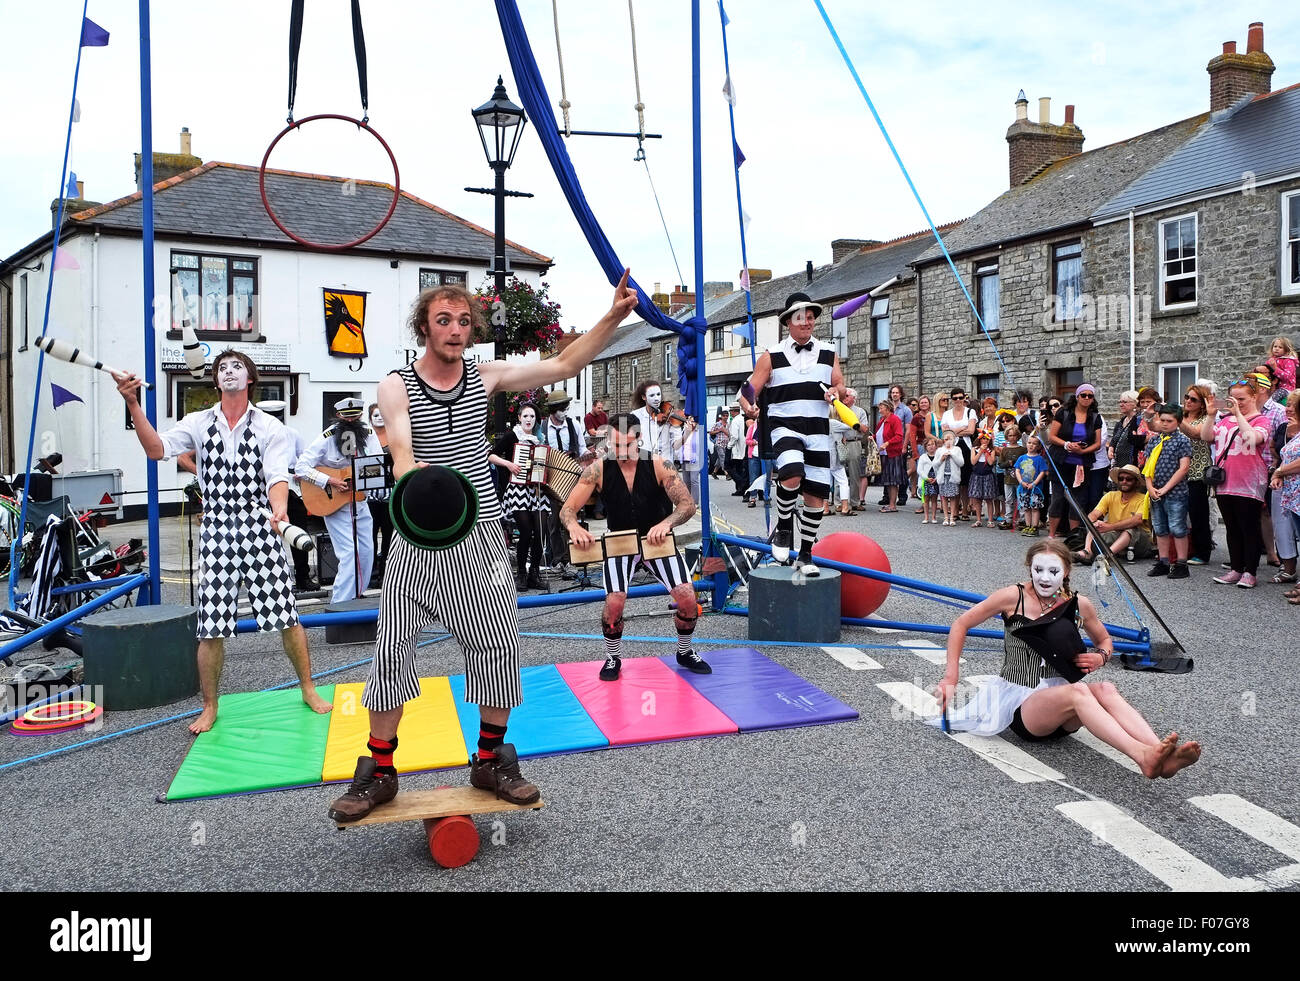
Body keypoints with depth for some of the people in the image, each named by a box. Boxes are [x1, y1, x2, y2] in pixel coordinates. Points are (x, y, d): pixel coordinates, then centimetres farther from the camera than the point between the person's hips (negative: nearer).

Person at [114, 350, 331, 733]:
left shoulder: (270, 427, 2)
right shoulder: (199, 423, 8)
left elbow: (277, 476, -9)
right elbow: (157, 449, -5)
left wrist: (279, 510, -29)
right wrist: (133, 405, -17)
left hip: (260, 529, -1)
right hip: (216, 533, 2)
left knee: (286, 617, 1)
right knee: (211, 628, 2)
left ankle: (308, 689, 20)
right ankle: (210, 707, 19)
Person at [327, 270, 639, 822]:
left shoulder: (485, 377, 6)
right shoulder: (397, 386, -2)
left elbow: (564, 365, 3)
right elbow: (402, 454, -17)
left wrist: (614, 316, -7)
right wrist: (415, 474, -41)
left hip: (480, 536, 2)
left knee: (498, 649, 2)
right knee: (392, 647, -2)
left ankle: (491, 761, 20)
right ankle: (378, 771, 14)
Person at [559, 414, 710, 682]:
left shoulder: (658, 465, -17)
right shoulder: (599, 470, -16)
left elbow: (688, 504, -21)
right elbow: (567, 509, -17)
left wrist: (666, 523, -42)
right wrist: (574, 526, -41)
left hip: (657, 539, 1)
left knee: (688, 598, -11)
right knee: (614, 603, -19)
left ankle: (684, 652, 19)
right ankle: (613, 658, 11)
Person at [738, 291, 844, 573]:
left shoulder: (828, 353, 10)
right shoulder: (772, 356, 2)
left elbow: (840, 386, 13)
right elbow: (748, 392, 0)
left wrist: (836, 391, -12)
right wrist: (748, 408, -23)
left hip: (818, 430, 3)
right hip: (785, 426, -3)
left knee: (816, 495, 2)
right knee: (792, 475, -31)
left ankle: (805, 554, 18)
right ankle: (783, 528, -5)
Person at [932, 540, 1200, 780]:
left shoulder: (1079, 605, 6)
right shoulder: (1014, 597, -4)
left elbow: (1105, 640, 24)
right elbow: (961, 625, 1)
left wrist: (1100, 657, -2)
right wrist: (951, 678, -5)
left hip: (1060, 715, 4)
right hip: (1020, 705, -4)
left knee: (1105, 690, -29)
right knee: (1077, 691, -35)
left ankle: (1161, 754, -48)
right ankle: (1142, 756, -53)